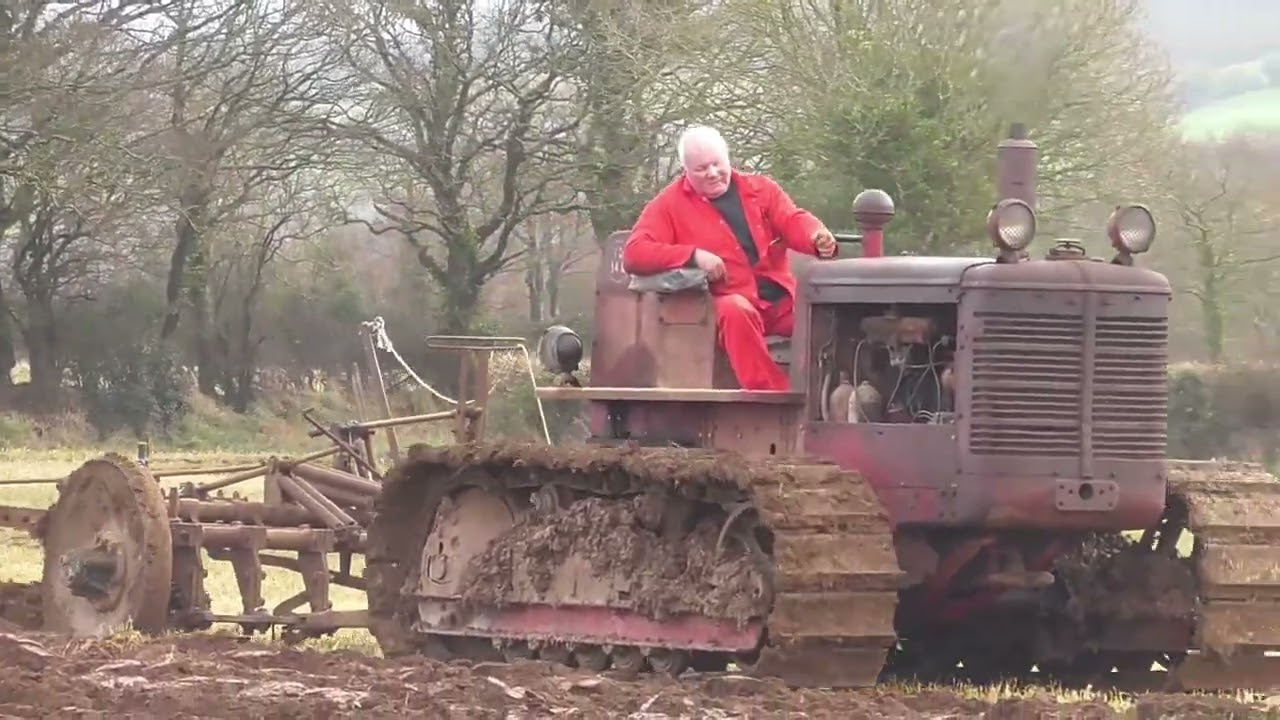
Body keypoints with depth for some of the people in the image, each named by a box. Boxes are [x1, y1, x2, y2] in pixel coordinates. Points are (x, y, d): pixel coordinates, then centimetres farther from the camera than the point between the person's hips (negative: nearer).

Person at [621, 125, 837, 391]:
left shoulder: (761, 189, 14)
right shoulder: (670, 204, 4)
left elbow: (793, 220, 1)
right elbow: (634, 253, -5)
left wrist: (817, 237, -25)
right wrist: (694, 255, -18)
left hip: (783, 298, 3)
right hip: (733, 301, -3)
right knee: (735, 311, -38)